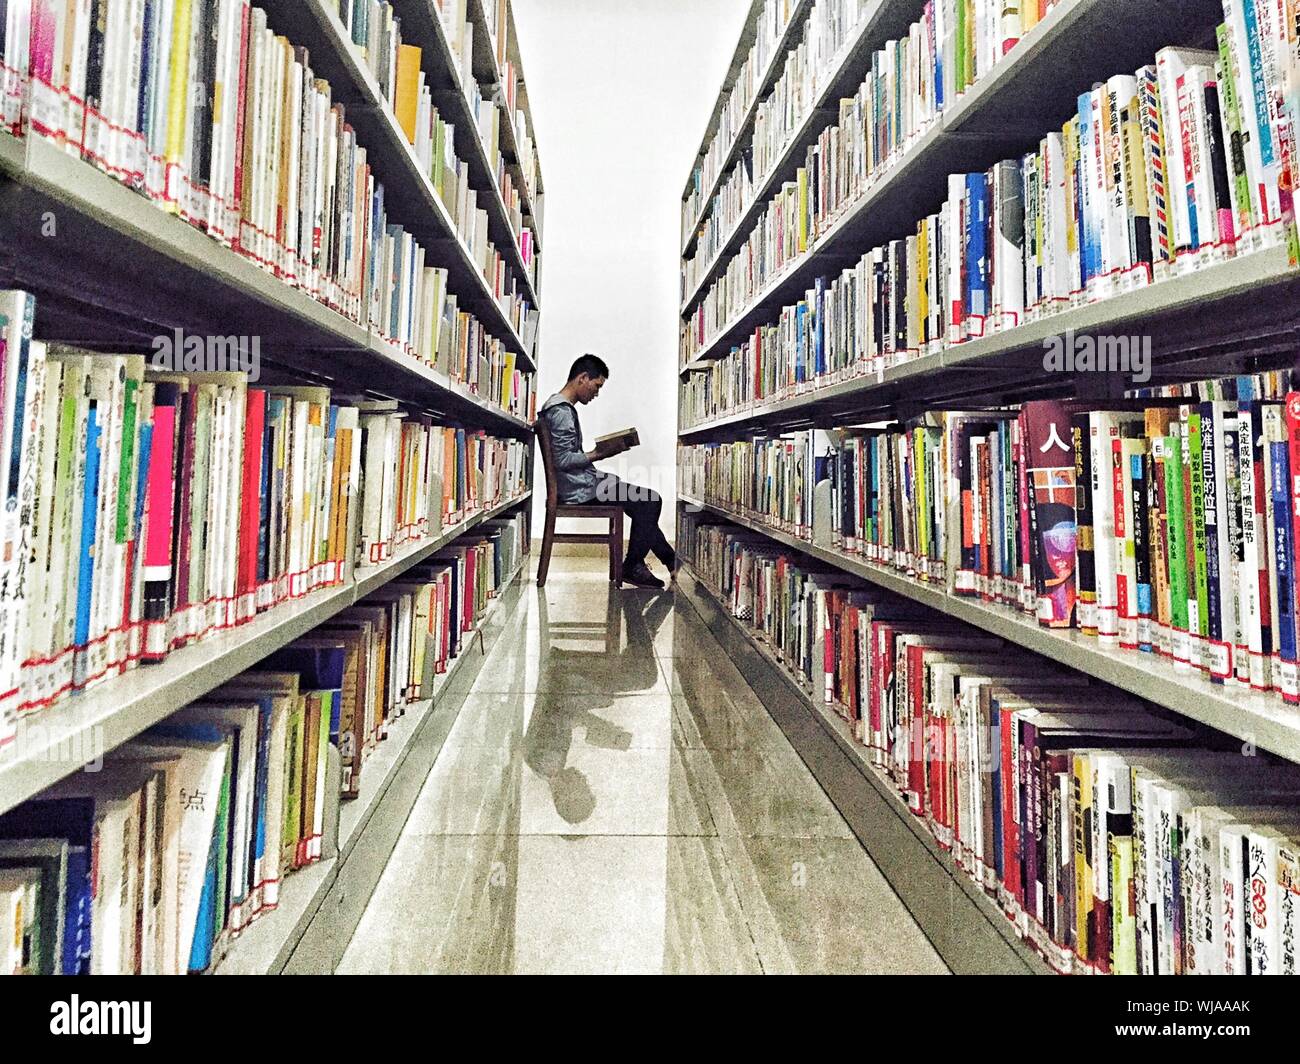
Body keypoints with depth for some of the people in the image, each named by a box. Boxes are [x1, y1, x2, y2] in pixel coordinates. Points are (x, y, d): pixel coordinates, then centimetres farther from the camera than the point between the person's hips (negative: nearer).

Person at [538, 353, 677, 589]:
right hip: (579, 489, -11)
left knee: (644, 504, 14)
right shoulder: (562, 411, -17)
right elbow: (563, 460, -23)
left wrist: (601, 451, 9)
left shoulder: (560, 407, 17)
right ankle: (631, 568, -1)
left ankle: (671, 561, 17)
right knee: (651, 501, -10)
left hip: (582, 482, 11)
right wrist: (599, 454, -14)